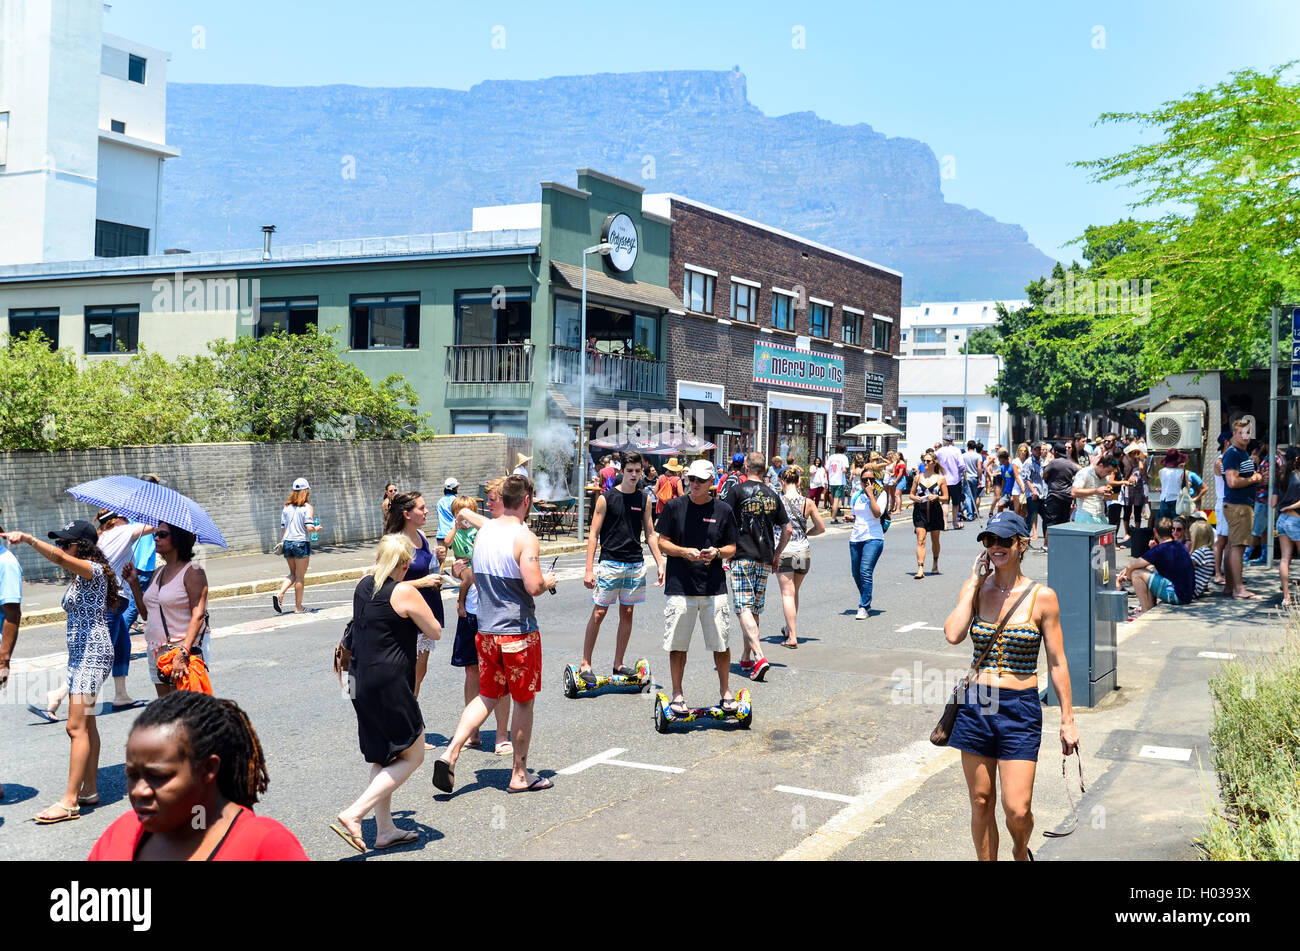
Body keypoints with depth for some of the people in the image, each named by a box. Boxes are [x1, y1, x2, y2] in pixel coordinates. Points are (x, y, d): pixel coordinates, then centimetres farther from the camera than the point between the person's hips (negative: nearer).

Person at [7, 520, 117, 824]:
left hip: (92, 654, -10)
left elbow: (58, 558, -30)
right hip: (79, 654, 10)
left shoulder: (94, 569, -12)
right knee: (86, 724, 12)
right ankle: (90, 790, 19)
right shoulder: (79, 578, 17)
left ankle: (69, 801, -10)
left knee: (77, 727, -11)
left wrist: (26, 538, -37)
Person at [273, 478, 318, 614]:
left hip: (287, 542, 5)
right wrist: (317, 529, 4)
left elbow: (283, 528, 9)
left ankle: (279, 594, -2)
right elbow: (309, 528, -16)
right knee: (300, 576, 4)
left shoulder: (287, 507, 7)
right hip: (301, 543, -5)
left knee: (293, 574, 19)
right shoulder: (307, 507, -8)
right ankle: (298, 607, 10)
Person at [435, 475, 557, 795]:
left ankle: (450, 753, 2)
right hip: (519, 632, -6)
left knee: (487, 697, 18)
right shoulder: (524, 537, -16)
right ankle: (520, 775, 17)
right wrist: (548, 581, -3)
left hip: (486, 630, 6)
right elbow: (534, 587, -23)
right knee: (523, 702, 8)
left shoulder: (482, 532, 5)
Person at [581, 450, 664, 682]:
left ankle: (618, 664, 19)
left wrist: (660, 563, 7)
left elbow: (650, 534, 14)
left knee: (627, 613, 9)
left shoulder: (644, 499, 8)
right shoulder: (606, 498, -4)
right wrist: (589, 569, -10)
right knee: (599, 612, -3)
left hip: (636, 565, 4)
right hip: (610, 563, -4)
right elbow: (593, 535, -4)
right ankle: (585, 664, 6)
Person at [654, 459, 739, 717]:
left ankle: (725, 692, 20)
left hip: (714, 588, 1)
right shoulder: (674, 507, 2)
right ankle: (677, 695, 16)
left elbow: (732, 548, 10)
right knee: (678, 645, 3)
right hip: (680, 587, -1)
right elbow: (662, 542, 4)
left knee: (721, 644, 4)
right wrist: (684, 552, -13)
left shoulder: (723, 510, 5)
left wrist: (717, 553, -11)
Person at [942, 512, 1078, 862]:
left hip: (1020, 710, -2)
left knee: (1017, 810, -3)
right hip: (976, 706, 3)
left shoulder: (1042, 596, -4)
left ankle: (1020, 852, 29)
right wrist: (974, 584, -8)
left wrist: (1067, 720, 0)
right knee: (981, 802, 10)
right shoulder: (975, 588, 2)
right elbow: (953, 634, -16)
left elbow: (1057, 663, -1)